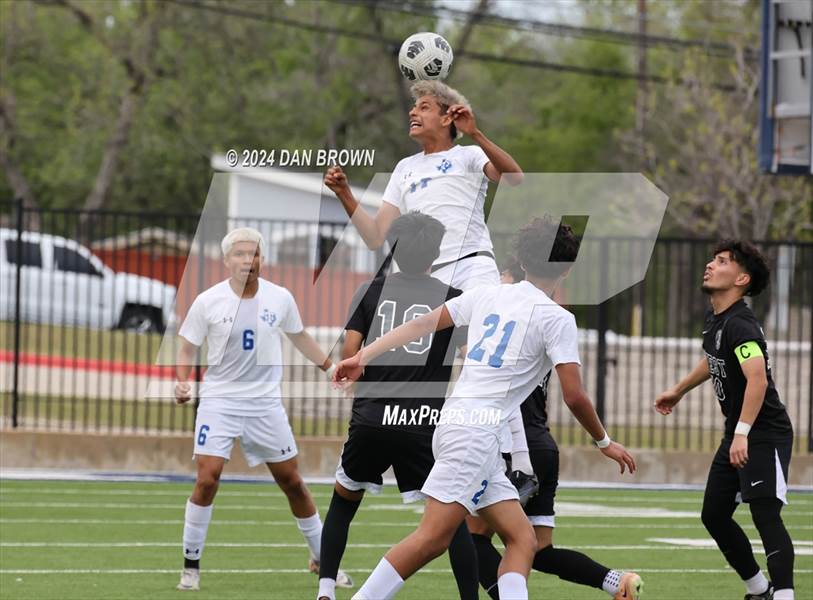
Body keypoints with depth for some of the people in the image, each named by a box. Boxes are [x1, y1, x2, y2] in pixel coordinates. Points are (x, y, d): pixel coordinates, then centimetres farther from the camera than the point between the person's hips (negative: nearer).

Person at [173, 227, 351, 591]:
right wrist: (182, 381, -14)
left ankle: (322, 559, 21)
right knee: (207, 480, -15)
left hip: (265, 401, 2)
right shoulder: (208, 302, -7)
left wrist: (331, 368, 20)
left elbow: (300, 338, 17)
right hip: (219, 400, -2)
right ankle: (191, 566, -4)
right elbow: (187, 348, 3)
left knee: (292, 482, 6)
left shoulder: (280, 298, -1)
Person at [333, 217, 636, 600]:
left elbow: (422, 324, 12)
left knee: (522, 540, 6)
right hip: (478, 429, -8)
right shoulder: (557, 319, -4)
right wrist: (605, 442, 10)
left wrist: (364, 356, 14)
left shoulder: (486, 295, 13)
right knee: (434, 537, -15)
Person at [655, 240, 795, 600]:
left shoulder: (740, 324, -21)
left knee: (765, 513, -21)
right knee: (714, 516, 13)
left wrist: (743, 433, -41)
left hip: (765, 435, -10)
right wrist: (678, 391, 42)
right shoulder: (713, 320, 9)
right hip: (736, 435, 10)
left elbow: (758, 378, -35)